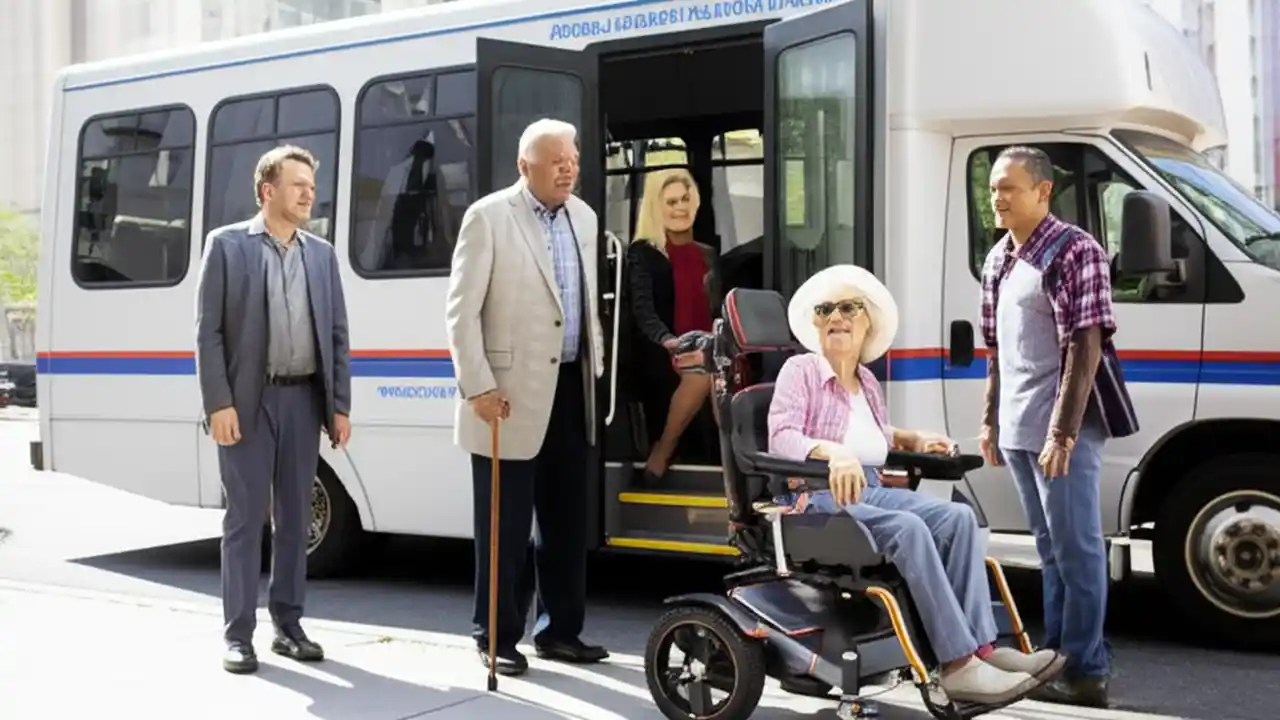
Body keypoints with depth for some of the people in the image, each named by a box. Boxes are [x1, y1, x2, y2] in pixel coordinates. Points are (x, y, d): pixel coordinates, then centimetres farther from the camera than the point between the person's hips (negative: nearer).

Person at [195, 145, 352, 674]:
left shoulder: (321, 253, 12)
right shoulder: (226, 244, -1)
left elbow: (337, 334, 11)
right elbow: (208, 332, -5)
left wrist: (340, 406, 5)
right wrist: (219, 403, -12)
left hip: (303, 399, 4)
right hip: (247, 400, -4)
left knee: (295, 516, 9)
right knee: (246, 517, -1)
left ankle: (288, 624, 18)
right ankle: (238, 633, 6)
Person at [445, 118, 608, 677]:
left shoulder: (582, 217, 12)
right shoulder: (488, 217, -7)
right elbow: (461, 310, -10)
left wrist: (595, 366, 14)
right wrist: (478, 387, -14)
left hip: (570, 388, 6)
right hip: (511, 394, -6)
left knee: (567, 521, 12)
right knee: (505, 525, 2)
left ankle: (559, 630, 24)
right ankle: (497, 637, 15)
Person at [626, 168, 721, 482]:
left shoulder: (707, 254, 16)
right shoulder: (643, 252, -1)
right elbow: (643, 310, -15)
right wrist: (668, 341, -35)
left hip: (703, 354, 4)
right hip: (659, 356, -4)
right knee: (702, 374, -34)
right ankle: (661, 453, -15)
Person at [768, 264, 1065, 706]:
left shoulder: (867, 381, 20)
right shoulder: (799, 371, -1)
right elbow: (782, 437, -15)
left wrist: (914, 439, 18)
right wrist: (832, 451, -33)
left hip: (873, 490, 7)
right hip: (819, 496, -7)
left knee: (958, 517, -17)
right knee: (908, 528, -32)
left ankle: (981, 647, -24)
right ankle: (958, 665, -34)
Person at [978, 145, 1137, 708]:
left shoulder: (1076, 251, -11)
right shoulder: (998, 259, 13)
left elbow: (1086, 346, -16)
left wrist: (1063, 430, -21)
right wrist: (991, 419, 16)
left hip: (1060, 427, -8)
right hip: (1017, 428, 8)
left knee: (1076, 549, -2)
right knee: (1050, 549, 15)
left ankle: (1085, 671, 5)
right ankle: (1057, 656, 24)